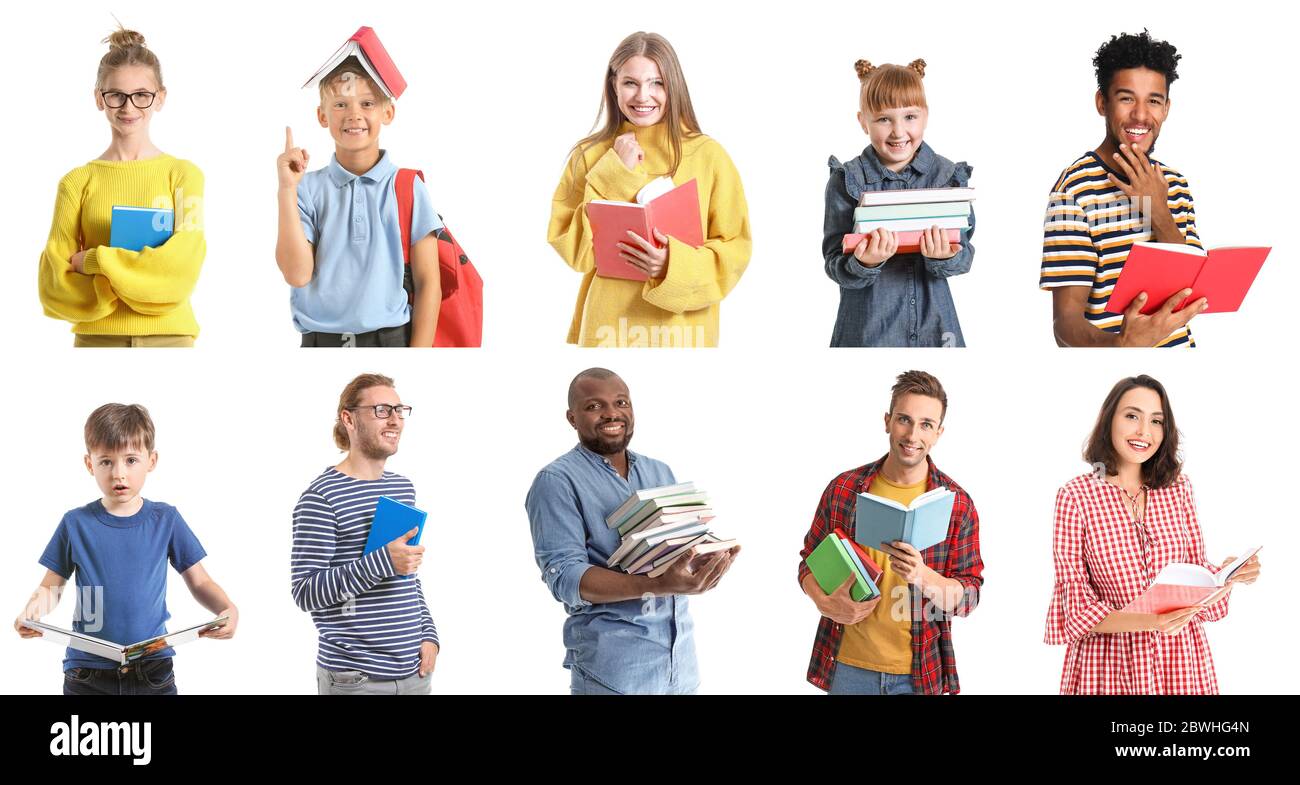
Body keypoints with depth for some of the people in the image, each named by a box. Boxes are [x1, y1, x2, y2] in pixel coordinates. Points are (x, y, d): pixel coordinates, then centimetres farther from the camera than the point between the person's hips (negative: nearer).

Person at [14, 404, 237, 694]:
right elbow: (52, 587, 7)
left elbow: (200, 583, 5)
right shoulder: (76, 524, 1)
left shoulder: (165, 520, 2)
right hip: (88, 673, 0)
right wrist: (33, 609, -15)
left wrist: (228, 610, -14)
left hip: (153, 668, 0)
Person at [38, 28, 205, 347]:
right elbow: (54, 285, -3)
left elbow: (180, 272, -9)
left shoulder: (184, 175, 1)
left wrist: (94, 262, -11)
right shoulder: (77, 182, 3)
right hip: (97, 337, 1)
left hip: (168, 336, -1)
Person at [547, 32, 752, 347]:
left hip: (681, 328, -1)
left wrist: (677, 264, -20)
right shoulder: (590, 155, 0)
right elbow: (572, 248, -4)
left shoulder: (708, 154, -4)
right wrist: (614, 176, -11)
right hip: (607, 325, 1)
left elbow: (735, 249, -3)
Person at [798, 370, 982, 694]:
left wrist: (923, 576, -24)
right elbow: (810, 562, 9)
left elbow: (968, 597, -4)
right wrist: (825, 603, -12)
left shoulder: (958, 504, -4)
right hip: (847, 666, 1)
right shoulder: (843, 489, 0)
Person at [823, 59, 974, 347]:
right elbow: (835, 267, -8)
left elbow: (964, 257, -2)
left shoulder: (948, 176, 0)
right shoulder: (847, 181, -5)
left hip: (933, 323, 2)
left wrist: (944, 257, -22)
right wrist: (865, 264, -27)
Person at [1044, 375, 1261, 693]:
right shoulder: (1075, 496, -8)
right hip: (1110, 664, -3)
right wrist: (1142, 622, -25)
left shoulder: (1178, 488, 2)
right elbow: (1076, 604, -10)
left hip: (1181, 661, 3)